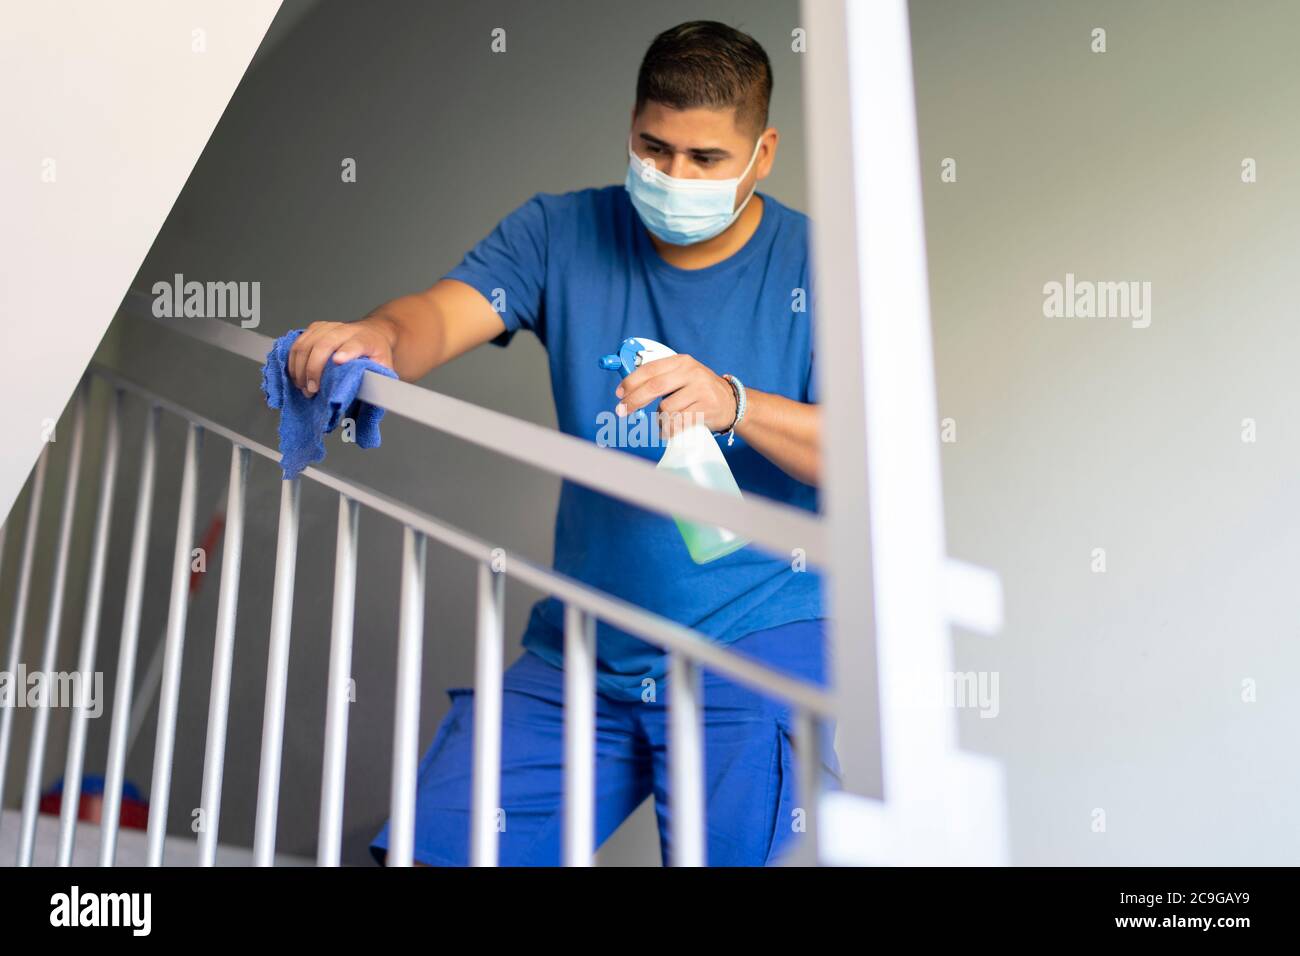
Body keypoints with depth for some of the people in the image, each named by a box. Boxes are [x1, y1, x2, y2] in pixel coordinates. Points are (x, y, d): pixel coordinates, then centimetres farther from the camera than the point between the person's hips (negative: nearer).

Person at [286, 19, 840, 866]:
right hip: (583, 647, 3)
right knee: (432, 848, 1)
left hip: (757, 641, -3)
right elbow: (441, 316, -9)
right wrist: (378, 338, -33)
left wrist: (733, 403, -31)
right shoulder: (565, 234, 6)